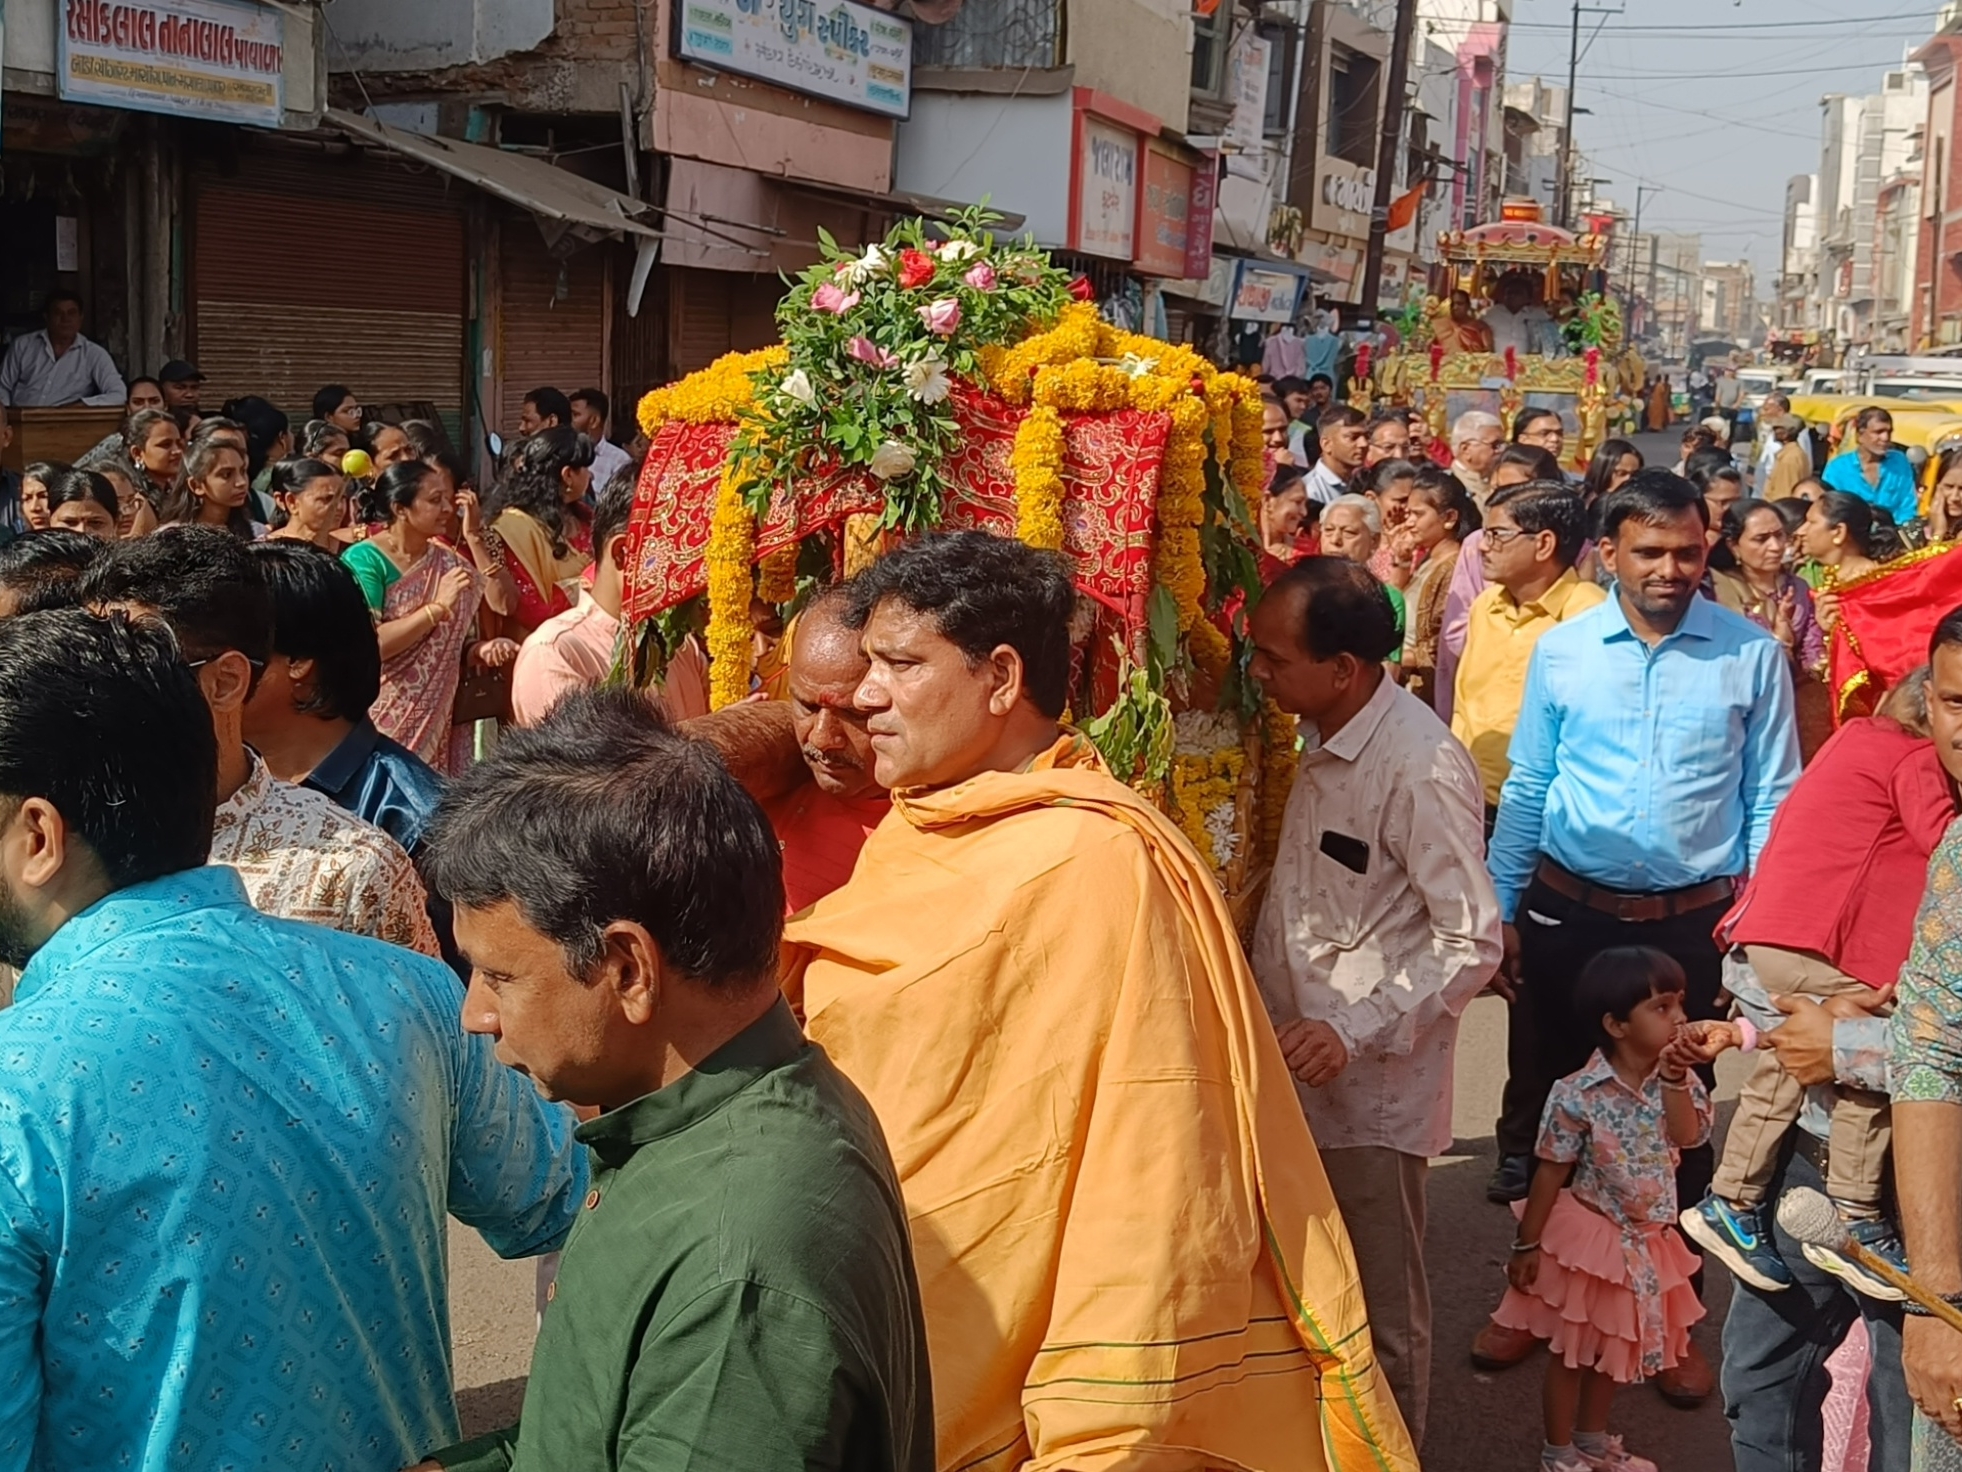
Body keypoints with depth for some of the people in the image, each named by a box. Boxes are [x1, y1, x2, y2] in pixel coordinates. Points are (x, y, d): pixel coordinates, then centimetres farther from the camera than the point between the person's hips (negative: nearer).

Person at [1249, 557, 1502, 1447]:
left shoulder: (1421, 767, -21)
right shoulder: (1321, 741, 5)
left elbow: (1473, 945, -19)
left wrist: (1355, 1031, -24)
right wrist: (1263, 999, 15)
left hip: (1372, 1084, -8)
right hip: (1300, 1068, 8)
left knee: (1381, 1307, 8)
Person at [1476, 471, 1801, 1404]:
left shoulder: (1752, 654, -5)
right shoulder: (1561, 650, -2)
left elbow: (1771, 800, -2)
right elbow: (1525, 790, 4)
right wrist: (1499, 912, 3)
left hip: (1689, 924, -1)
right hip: (1568, 914, 1)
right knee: (1547, 1095, 13)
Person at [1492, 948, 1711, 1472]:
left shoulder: (1677, 1079, -6)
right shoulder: (1580, 1095, -22)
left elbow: (1688, 1137, -18)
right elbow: (1550, 1174, -16)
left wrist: (1674, 1081, -25)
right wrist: (1528, 1244, -12)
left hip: (1645, 1239, 6)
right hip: (1587, 1235, -6)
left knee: (1614, 1344, 22)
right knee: (1571, 1348, 9)